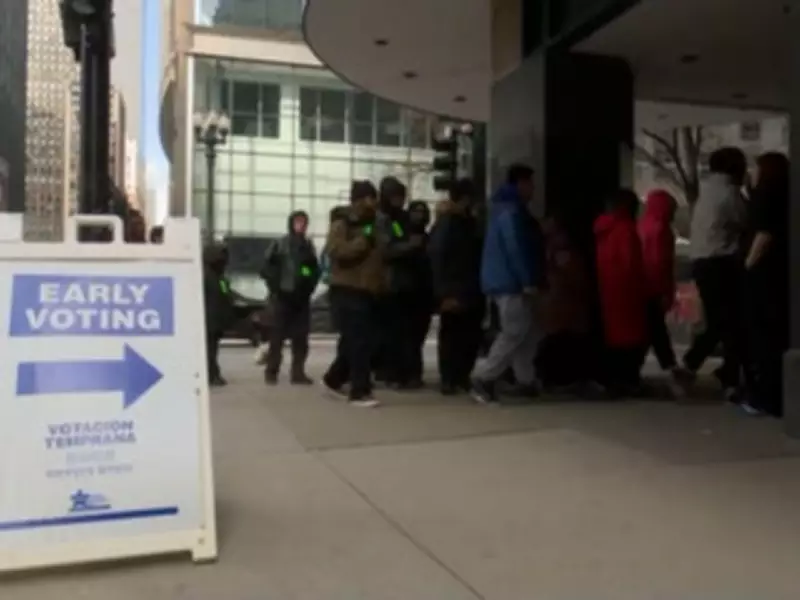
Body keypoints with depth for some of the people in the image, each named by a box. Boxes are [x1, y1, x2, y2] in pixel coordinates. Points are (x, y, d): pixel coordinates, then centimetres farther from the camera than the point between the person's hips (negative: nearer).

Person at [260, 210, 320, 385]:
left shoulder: (308, 246, 10)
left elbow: (315, 270, 16)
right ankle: (271, 372, 8)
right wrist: (276, 287, -8)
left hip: (301, 298, 4)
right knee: (277, 336, -1)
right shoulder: (279, 244, -2)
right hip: (282, 297, -4)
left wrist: (309, 287, 2)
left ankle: (298, 373, 9)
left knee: (301, 337, 4)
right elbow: (266, 268, -3)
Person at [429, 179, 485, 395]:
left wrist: (479, 287, 8)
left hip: (471, 292, 6)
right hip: (454, 294, -6)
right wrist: (444, 294, -17)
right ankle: (448, 379, 6)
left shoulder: (470, 223, 17)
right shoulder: (445, 225, -5)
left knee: (471, 336, 6)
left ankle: (462, 377, 17)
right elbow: (436, 260, -11)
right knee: (451, 337, -2)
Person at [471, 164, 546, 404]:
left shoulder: (510, 209, 22)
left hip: (511, 281, 11)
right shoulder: (512, 211, -13)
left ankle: (526, 381, 17)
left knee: (530, 331, 12)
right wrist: (529, 281, -23)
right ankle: (483, 378, -9)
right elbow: (516, 249, -22)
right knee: (514, 332, -10)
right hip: (511, 282, -11)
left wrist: (531, 280, 22)